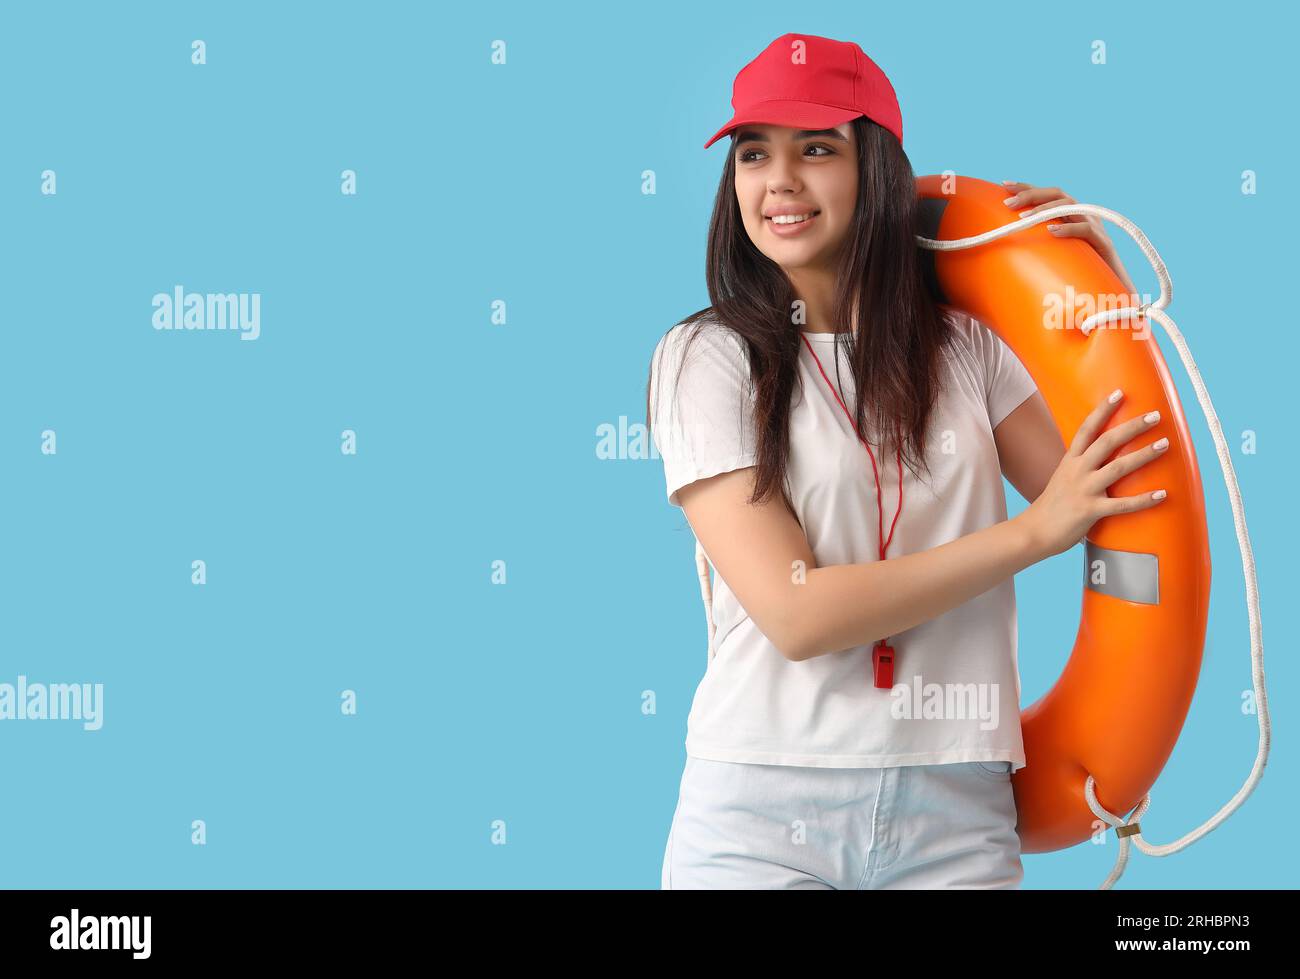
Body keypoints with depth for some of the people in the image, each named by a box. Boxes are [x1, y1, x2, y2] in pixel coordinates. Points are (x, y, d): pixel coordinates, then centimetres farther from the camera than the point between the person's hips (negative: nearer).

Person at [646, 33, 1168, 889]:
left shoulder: (965, 347, 8)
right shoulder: (705, 358, -4)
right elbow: (795, 613, -13)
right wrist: (1033, 531, -10)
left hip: (957, 815, 3)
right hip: (765, 815, -3)